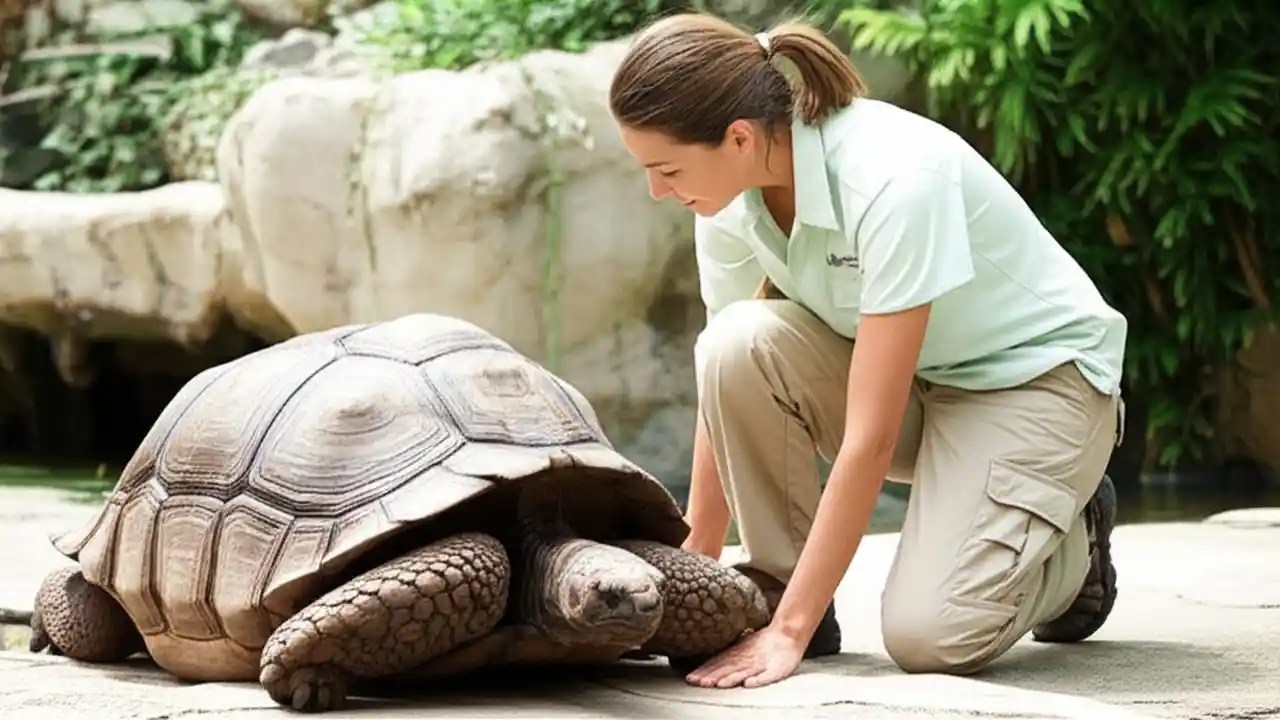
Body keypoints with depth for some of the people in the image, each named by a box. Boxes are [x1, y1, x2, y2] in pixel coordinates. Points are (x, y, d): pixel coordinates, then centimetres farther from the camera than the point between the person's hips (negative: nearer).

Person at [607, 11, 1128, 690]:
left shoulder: (894, 178, -34)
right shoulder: (732, 198, -14)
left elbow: (870, 440, -34)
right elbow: (726, 386, -4)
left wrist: (788, 632, -33)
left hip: (1035, 373, -6)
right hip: (903, 374, 6)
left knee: (929, 635, -24)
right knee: (739, 345, -25)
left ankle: (1071, 545, 7)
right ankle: (775, 590, -8)